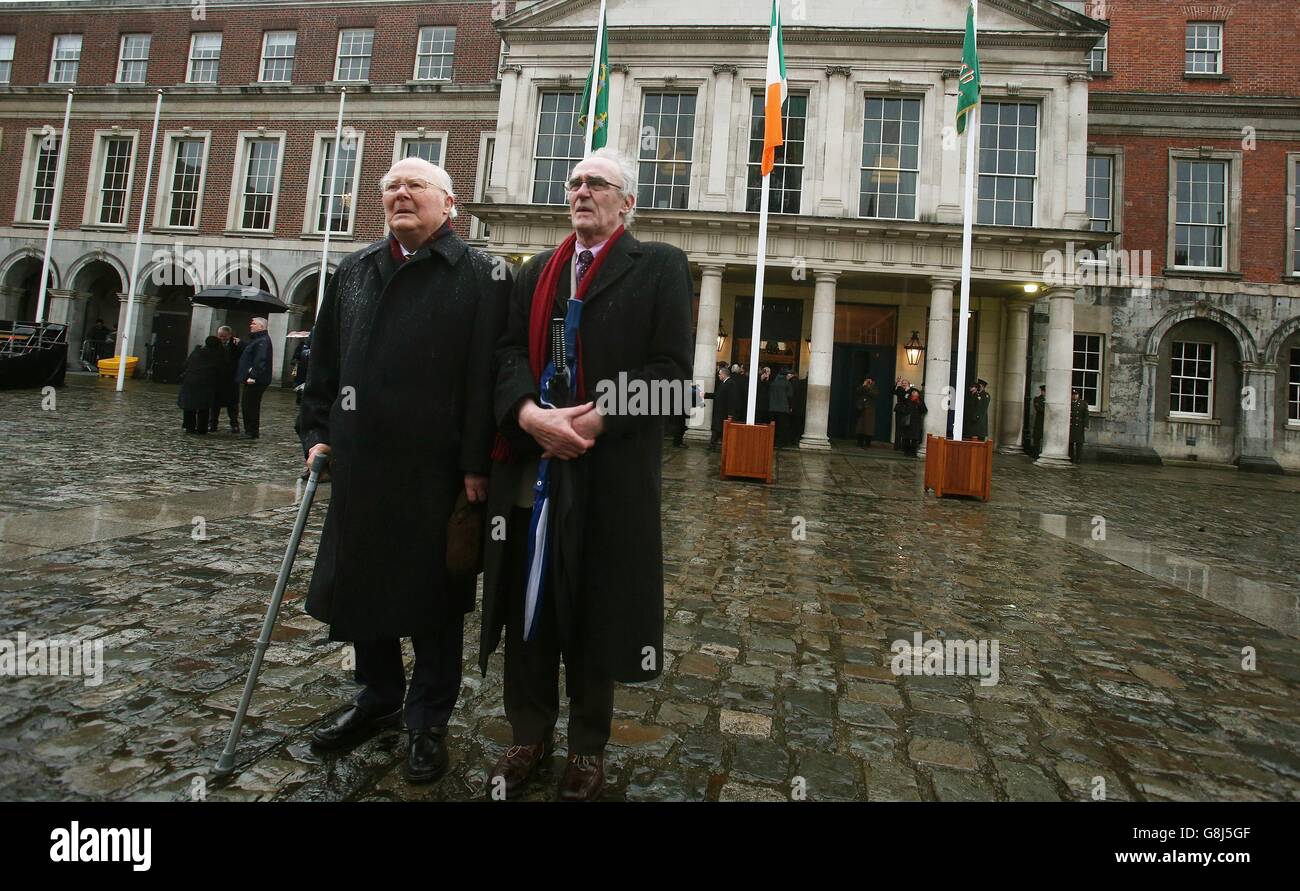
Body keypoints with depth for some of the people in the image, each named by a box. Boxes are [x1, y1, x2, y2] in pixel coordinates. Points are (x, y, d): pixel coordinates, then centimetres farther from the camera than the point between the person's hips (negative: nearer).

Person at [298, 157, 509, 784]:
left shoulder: (479, 277, -4)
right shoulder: (353, 272, 15)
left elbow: (485, 375, -11)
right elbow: (324, 361, 18)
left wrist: (475, 463, -15)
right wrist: (318, 433, 10)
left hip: (436, 470, -5)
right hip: (359, 464, 6)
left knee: (431, 596, 6)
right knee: (359, 585, 16)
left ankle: (428, 721, 24)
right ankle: (378, 698, 37)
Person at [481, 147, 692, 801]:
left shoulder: (659, 267, 4)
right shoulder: (536, 273, 18)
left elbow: (671, 368, -6)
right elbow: (509, 353, 5)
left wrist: (597, 421, -17)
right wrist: (531, 414, -15)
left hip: (609, 472, -4)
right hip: (530, 466, 4)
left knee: (595, 612, 7)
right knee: (528, 604, 10)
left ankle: (588, 748, 26)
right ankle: (529, 735, 29)